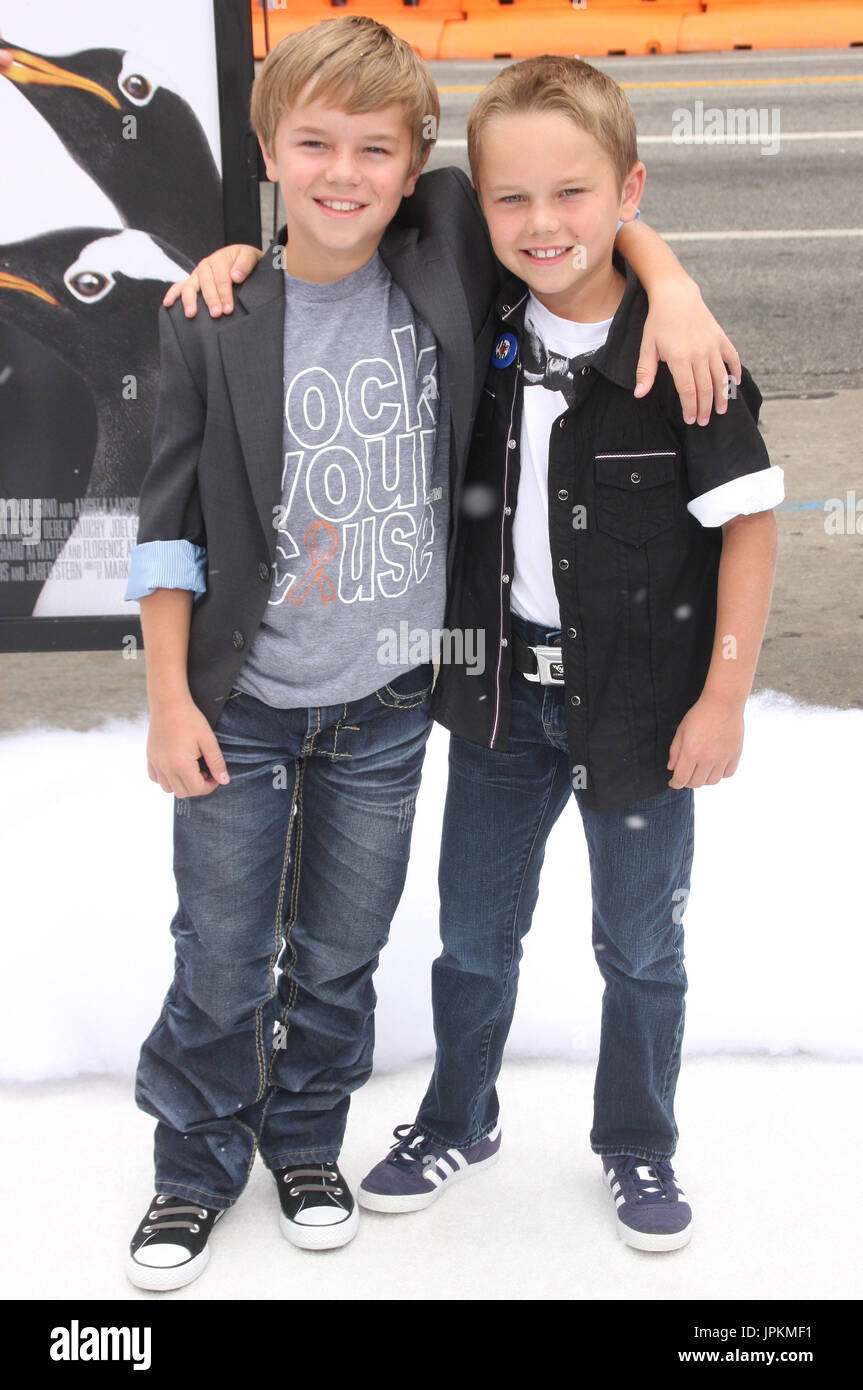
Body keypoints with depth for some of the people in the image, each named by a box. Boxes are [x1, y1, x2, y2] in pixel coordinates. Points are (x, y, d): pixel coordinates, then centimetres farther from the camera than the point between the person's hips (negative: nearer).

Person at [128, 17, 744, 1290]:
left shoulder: (449, 268, -6)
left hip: (386, 708, 1)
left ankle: (307, 1140, 41)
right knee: (221, 966, 9)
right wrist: (169, 698, -5)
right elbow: (171, 525, -3)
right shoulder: (213, 327, -8)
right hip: (243, 706, -1)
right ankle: (198, 1165, 33)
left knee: (340, 954, 17)